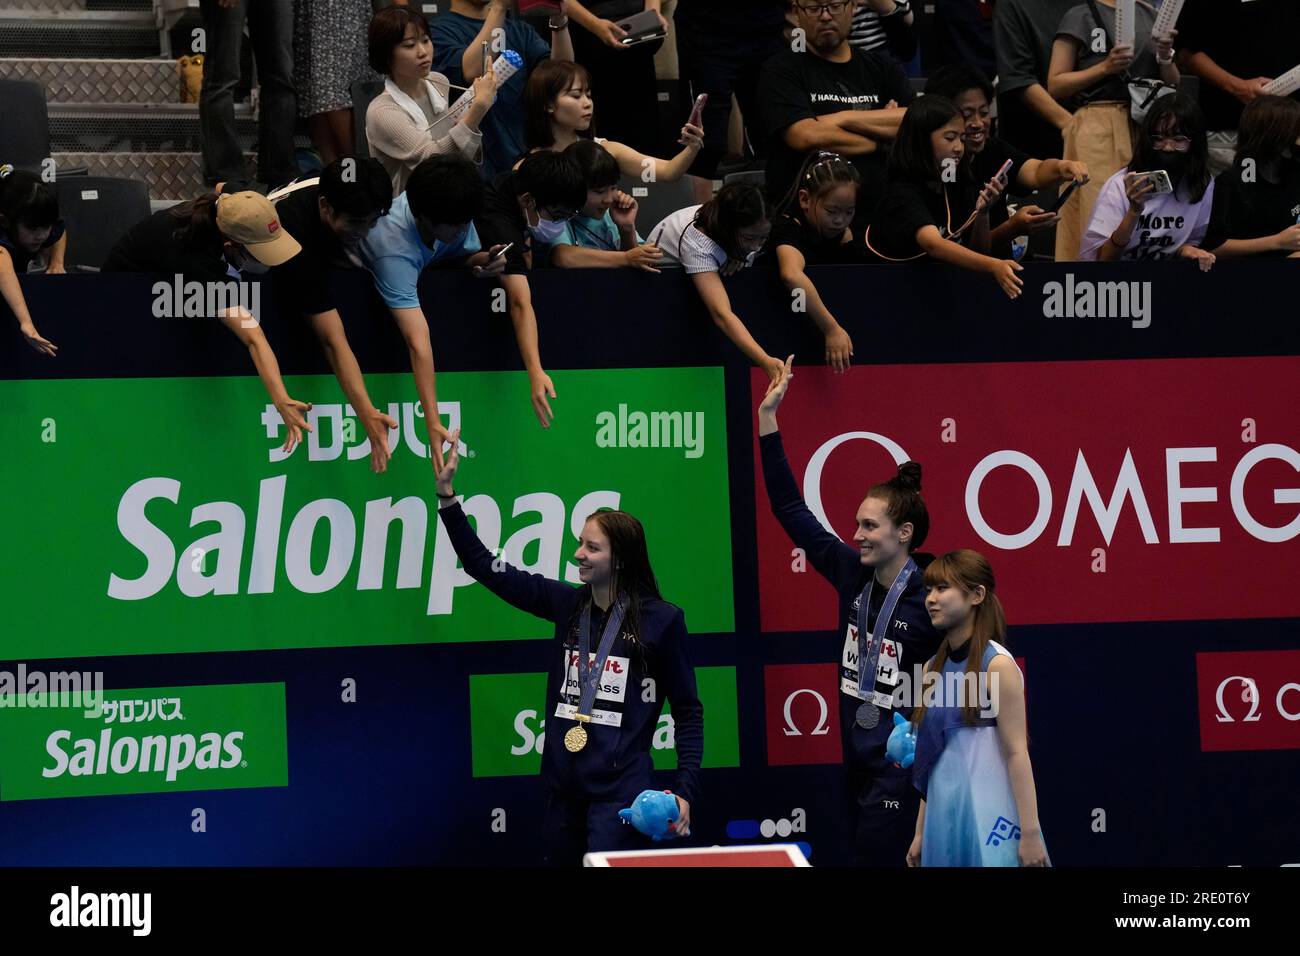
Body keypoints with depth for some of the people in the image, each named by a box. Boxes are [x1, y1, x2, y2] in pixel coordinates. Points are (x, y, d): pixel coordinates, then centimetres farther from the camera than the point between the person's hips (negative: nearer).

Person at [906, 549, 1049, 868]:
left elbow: (1017, 752, -14)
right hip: (944, 816, 6)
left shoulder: (997, 665, -10)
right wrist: (921, 833, 13)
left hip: (988, 815, -6)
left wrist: (1030, 834, -17)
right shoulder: (933, 668, 10)